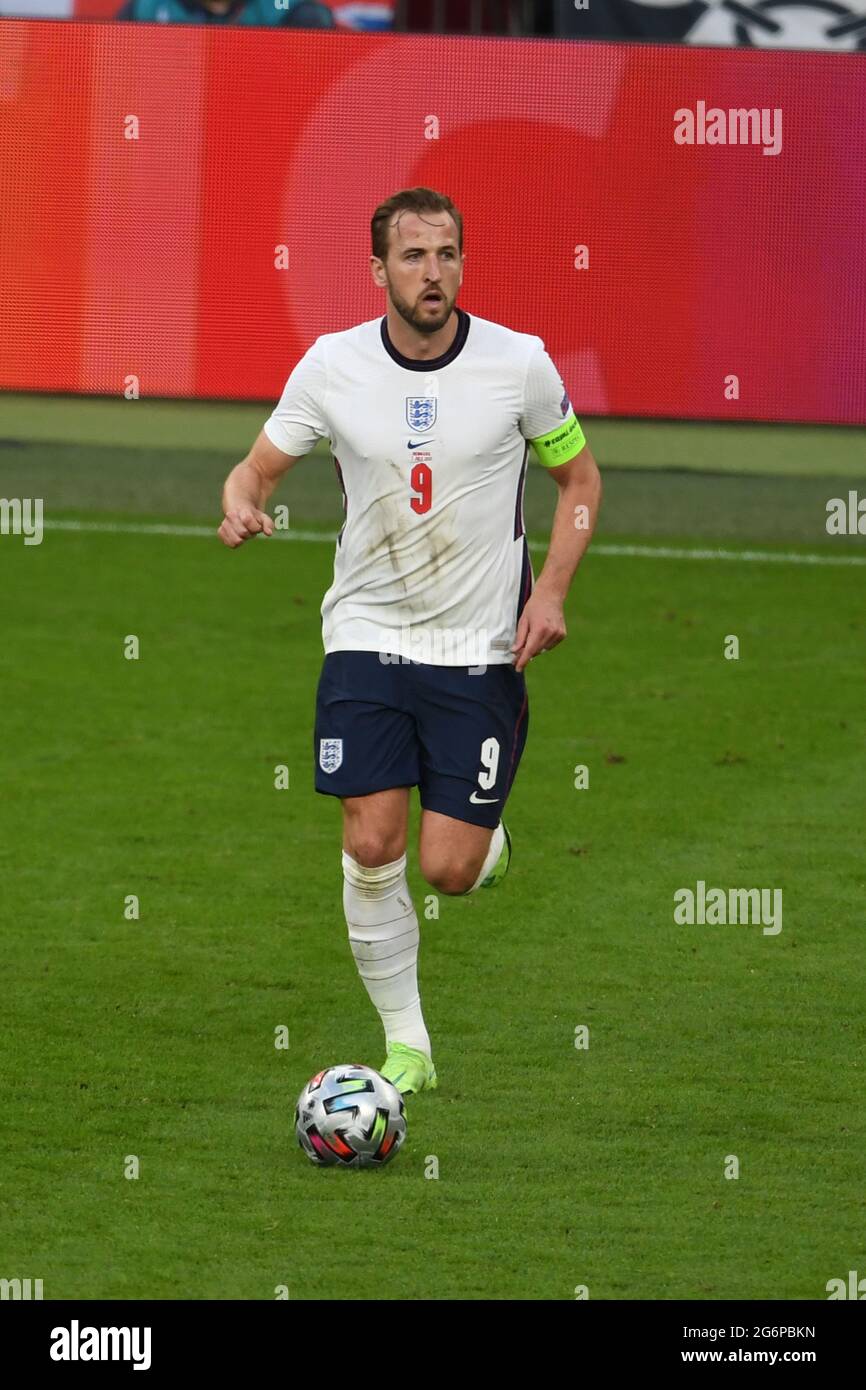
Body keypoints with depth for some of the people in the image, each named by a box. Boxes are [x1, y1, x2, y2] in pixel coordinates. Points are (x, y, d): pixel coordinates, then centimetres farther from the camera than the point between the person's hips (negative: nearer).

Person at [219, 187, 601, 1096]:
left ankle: (487, 838, 33)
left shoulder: (518, 363, -7)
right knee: (371, 849, -9)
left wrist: (551, 590, -7)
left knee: (448, 871, -5)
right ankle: (406, 1045, 7)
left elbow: (579, 478, 7)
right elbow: (259, 466, 6)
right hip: (367, 636, 1)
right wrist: (241, 504, -19)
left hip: (480, 646, -1)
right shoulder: (332, 365, -5)